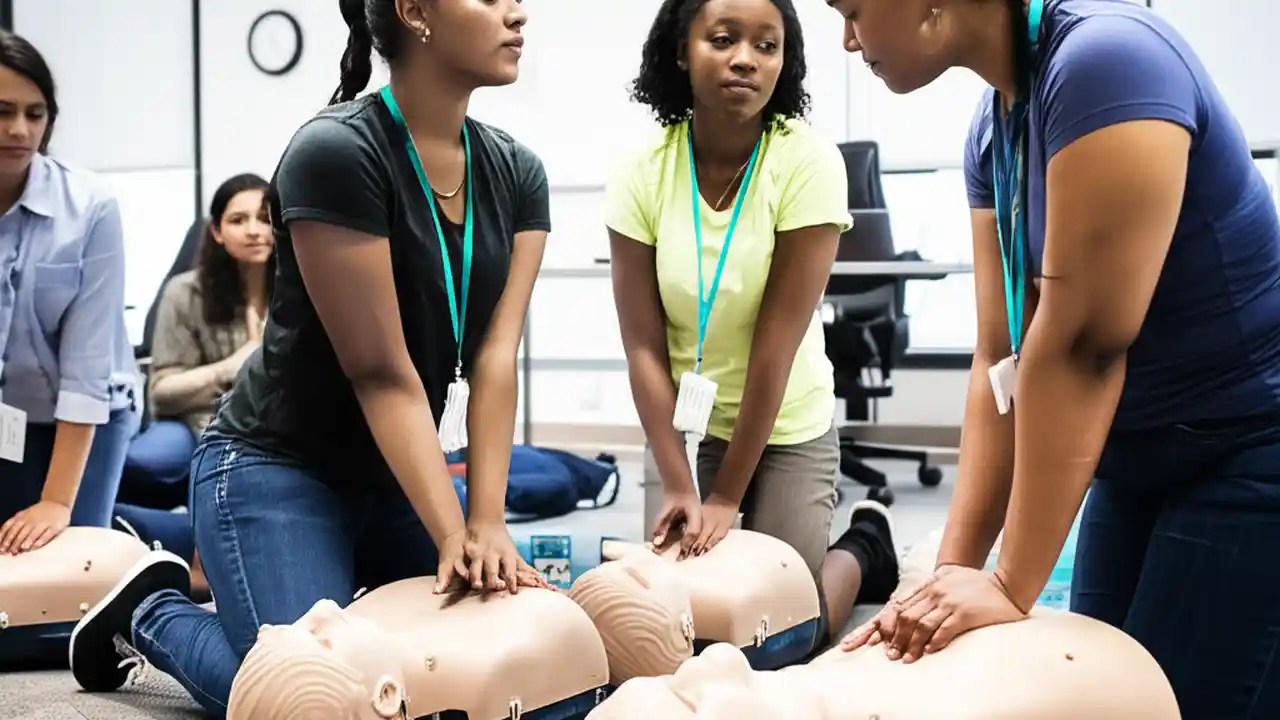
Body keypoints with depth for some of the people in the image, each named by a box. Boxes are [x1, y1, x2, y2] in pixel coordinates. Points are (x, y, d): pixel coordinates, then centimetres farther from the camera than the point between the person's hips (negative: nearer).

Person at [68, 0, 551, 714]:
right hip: (279, 470, -6)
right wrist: (453, 536, -28)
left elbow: (494, 355, -11)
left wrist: (488, 524, -20)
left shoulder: (517, 172, -3)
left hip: (398, 473, 7)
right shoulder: (336, 152, -23)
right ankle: (149, 614, 11)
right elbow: (381, 372, -25)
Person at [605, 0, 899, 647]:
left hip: (787, 429, -3)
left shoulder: (809, 164, -21)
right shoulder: (642, 174, -13)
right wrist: (678, 487, -18)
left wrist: (726, 498, -17)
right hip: (685, 425, 3)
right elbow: (643, 347, -13)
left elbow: (777, 343, -20)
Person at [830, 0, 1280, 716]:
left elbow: (1082, 347, -26)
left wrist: (1012, 588, -22)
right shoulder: (993, 131, 2)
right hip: (1137, 469, 8)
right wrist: (955, 566, -6)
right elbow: (1002, 357, 0)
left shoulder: (1107, 58, -23)